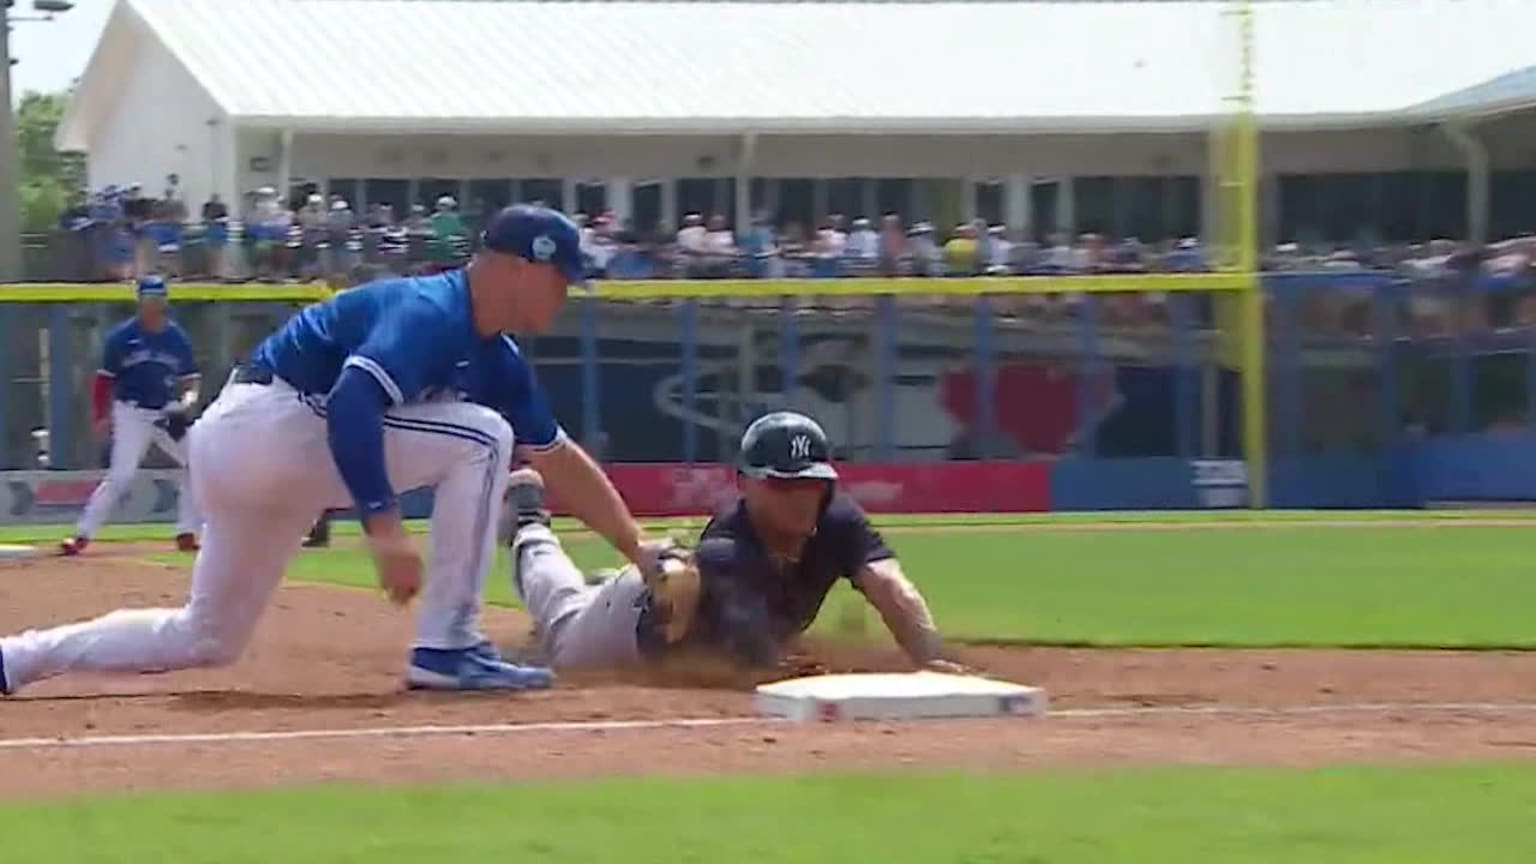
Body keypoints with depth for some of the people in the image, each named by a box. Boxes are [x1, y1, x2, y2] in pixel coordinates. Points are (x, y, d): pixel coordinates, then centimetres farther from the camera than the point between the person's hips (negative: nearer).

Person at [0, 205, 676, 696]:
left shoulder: (494, 358, 14)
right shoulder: (430, 312, -17)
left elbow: (560, 458, 18)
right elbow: (351, 403, -31)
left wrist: (637, 548, 15)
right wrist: (383, 524, -35)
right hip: (264, 422, -10)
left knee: (208, 639, 17)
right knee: (480, 437, -13)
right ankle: (445, 649, -12)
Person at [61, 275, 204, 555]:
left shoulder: (177, 338, 3)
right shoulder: (122, 336, -5)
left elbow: (190, 379, 9)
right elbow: (105, 379, 0)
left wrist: (188, 398, -12)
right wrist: (100, 417, -5)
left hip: (167, 415, 4)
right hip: (132, 415, -4)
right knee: (120, 476, -16)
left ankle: (187, 534, 8)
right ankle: (82, 535, -12)